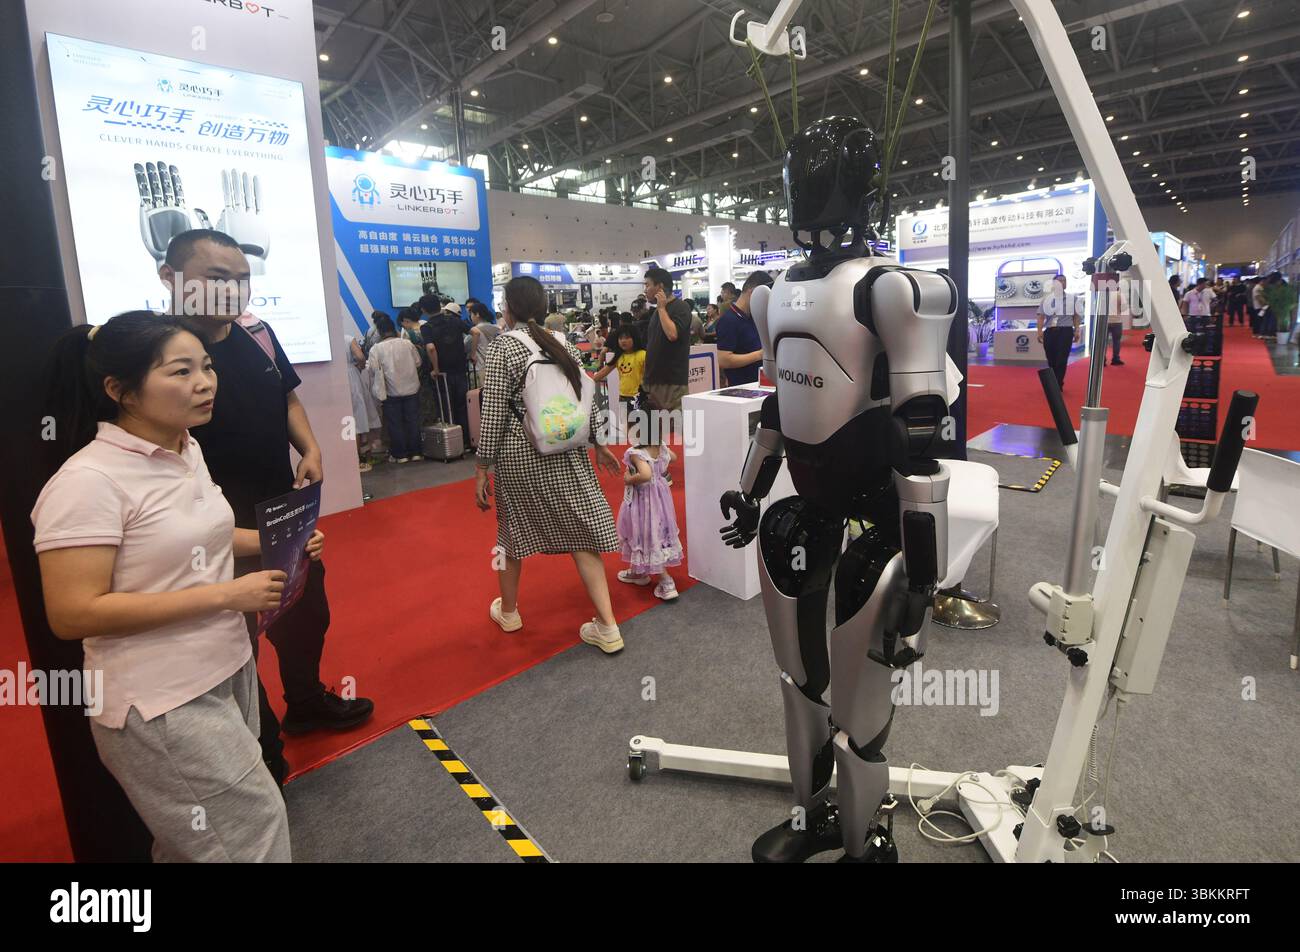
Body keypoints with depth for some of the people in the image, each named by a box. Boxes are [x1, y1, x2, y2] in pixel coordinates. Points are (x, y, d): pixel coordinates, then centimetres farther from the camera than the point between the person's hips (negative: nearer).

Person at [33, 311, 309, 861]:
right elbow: (72, 615, -25)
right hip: (162, 704, -8)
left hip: (228, 670, 8)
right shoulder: (88, 481, -22)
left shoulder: (187, 450, 3)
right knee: (253, 837, 3)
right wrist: (225, 595, -25)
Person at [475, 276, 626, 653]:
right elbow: (587, 399, 6)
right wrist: (599, 444, 18)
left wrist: (482, 468, -6)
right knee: (580, 528, 4)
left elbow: (494, 414, -12)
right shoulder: (564, 344, 5)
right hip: (566, 451, 4)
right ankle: (608, 626, 2)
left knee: (513, 528, 16)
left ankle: (508, 610, 35)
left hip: (518, 452, -3)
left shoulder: (503, 347, -9)